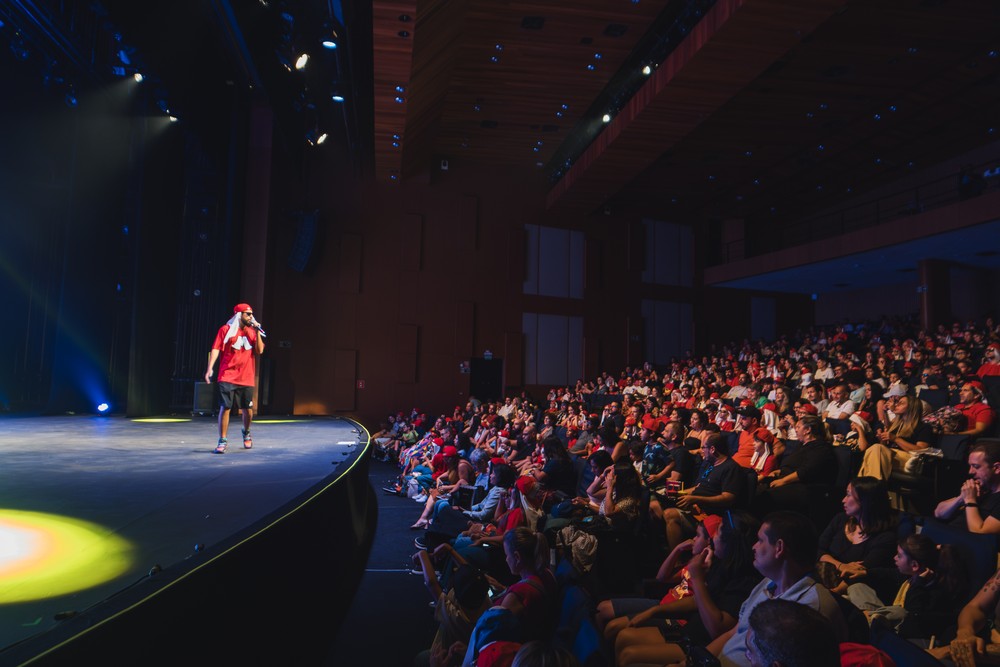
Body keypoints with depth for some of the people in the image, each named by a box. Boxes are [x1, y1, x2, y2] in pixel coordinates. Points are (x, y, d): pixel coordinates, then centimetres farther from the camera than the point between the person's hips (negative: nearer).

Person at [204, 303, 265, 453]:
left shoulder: (252, 332, 11)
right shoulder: (226, 330, 0)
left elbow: (259, 351, 2)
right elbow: (215, 349, -6)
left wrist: (257, 332, -4)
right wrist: (210, 368, -17)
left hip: (246, 378, 4)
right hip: (228, 377, -3)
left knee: (248, 410, 8)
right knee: (225, 407, -9)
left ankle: (246, 433, 36)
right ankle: (222, 441, 2)